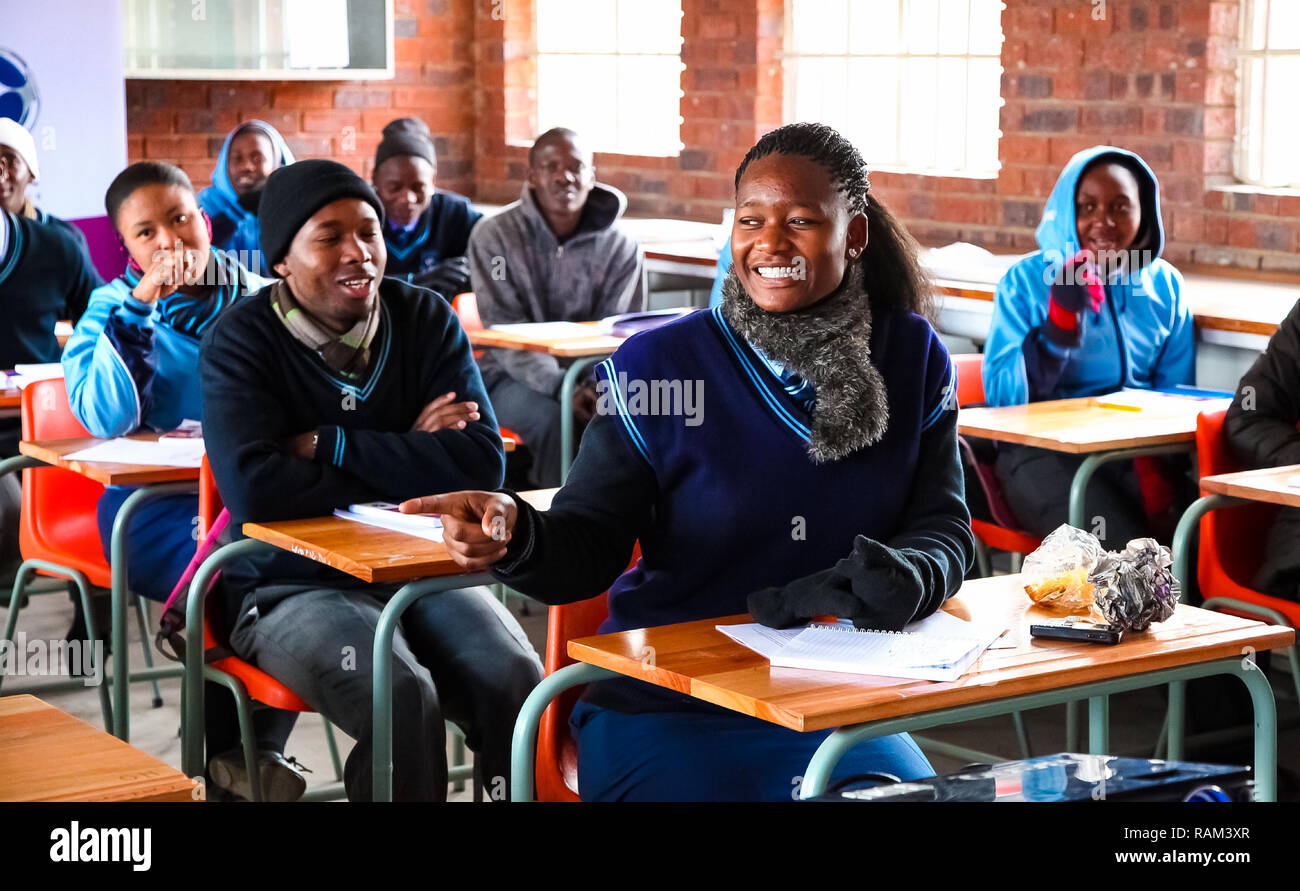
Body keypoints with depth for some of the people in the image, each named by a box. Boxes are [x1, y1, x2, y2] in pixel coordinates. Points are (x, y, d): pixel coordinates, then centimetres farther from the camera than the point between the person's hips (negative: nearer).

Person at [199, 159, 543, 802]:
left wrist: (329, 446, -13)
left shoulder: (425, 319, 3)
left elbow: (482, 464, -10)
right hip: (291, 585, -3)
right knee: (403, 698, -30)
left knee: (515, 680, -24)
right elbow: (254, 489, -22)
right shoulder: (239, 344, -6)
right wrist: (407, 465, -14)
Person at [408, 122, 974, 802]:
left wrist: (907, 574, -22)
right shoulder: (657, 367, -7)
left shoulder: (914, 359, 2)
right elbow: (585, 551, -8)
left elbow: (943, 524, 2)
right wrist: (513, 535, -31)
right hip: (663, 713, -2)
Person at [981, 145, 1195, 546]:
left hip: (1138, 450, 3)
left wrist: (1154, 463, -8)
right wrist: (1060, 322, -17)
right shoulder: (1026, 281, 2)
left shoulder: (1165, 286, 12)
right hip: (1044, 454, -3)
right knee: (1124, 548, -30)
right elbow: (1001, 397, -5)